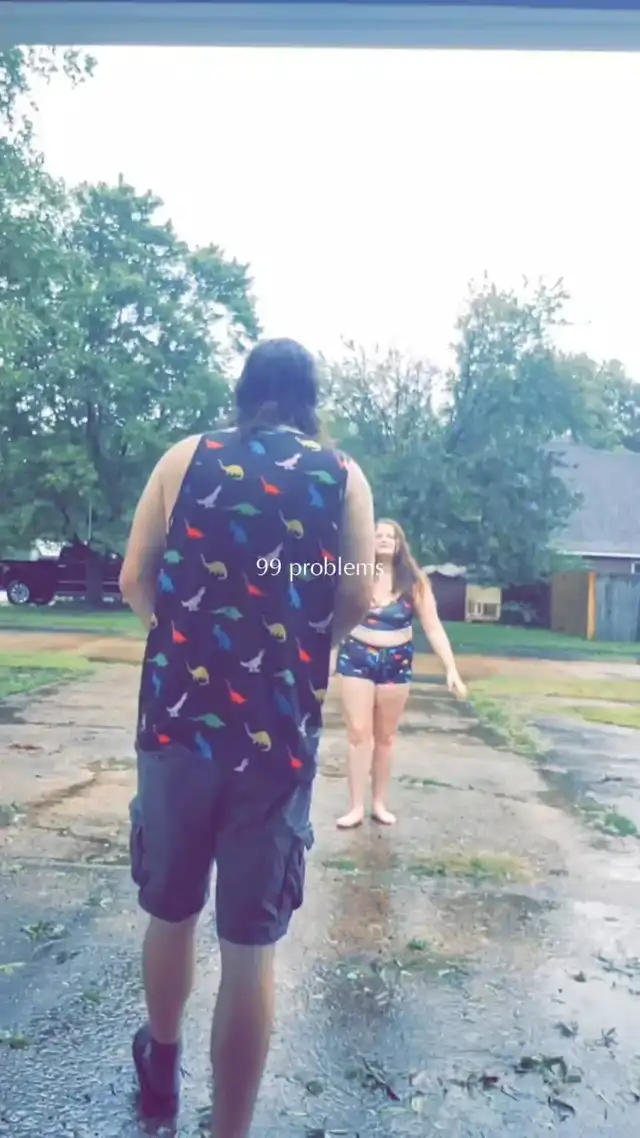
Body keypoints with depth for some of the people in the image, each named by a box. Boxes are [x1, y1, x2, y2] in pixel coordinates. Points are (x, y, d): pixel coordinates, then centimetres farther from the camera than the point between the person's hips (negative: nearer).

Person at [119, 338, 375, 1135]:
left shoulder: (185, 459, 4)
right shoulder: (343, 477, 2)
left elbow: (134, 582, 1)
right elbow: (356, 602, -3)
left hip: (178, 716, 2)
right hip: (280, 733, -2)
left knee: (170, 910, 23)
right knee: (250, 946, 9)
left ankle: (161, 1066, 47)